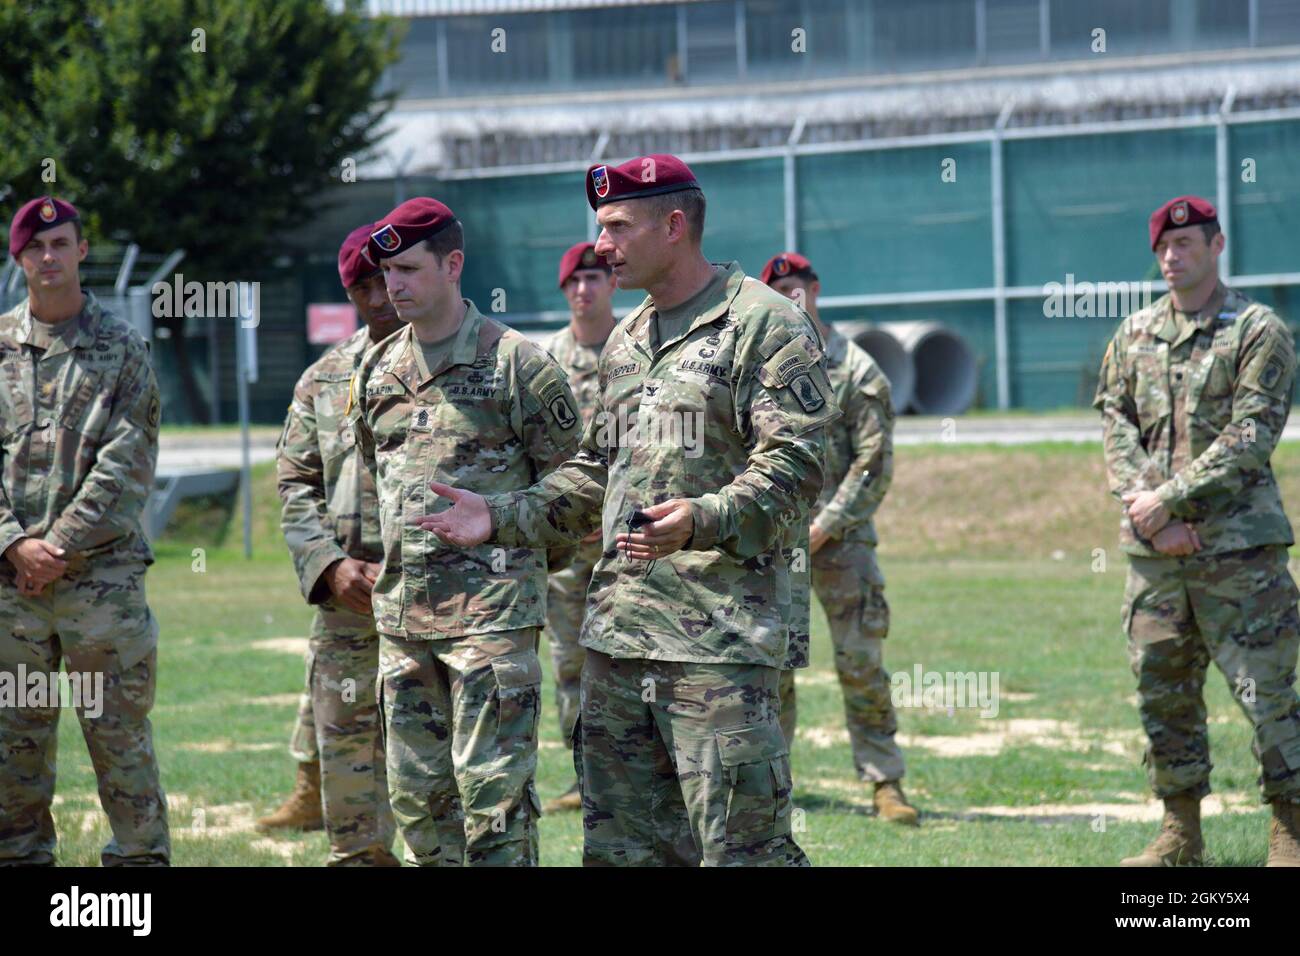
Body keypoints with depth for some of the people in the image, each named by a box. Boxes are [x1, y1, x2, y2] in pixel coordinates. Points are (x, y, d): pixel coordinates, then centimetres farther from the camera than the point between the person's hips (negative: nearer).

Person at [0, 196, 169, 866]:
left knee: (121, 735, -1)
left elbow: (127, 464, -4)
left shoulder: (122, 348, 4)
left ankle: (141, 857, 5)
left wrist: (62, 546, -11)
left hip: (101, 569, -2)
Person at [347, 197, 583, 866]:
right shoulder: (377, 371, 12)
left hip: (492, 608, -7)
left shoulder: (515, 364, -6)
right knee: (415, 792, 9)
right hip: (401, 609, 7)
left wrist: (496, 528, -2)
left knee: (493, 786, -9)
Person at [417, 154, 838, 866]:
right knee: (619, 845, 10)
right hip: (617, 631, 8)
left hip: (719, 640, -8)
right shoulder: (626, 340, 20)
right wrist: (503, 518, 14)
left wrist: (702, 520, -30)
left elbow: (794, 466, -14)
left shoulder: (764, 324, -6)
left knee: (739, 847, -10)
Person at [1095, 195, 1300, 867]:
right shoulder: (1134, 336, 13)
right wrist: (1149, 513, -8)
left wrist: (1169, 498, -15)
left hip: (1237, 542, -5)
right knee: (1162, 691, 7)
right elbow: (1116, 425, 7)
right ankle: (1180, 835, 16)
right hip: (1153, 546, 5)